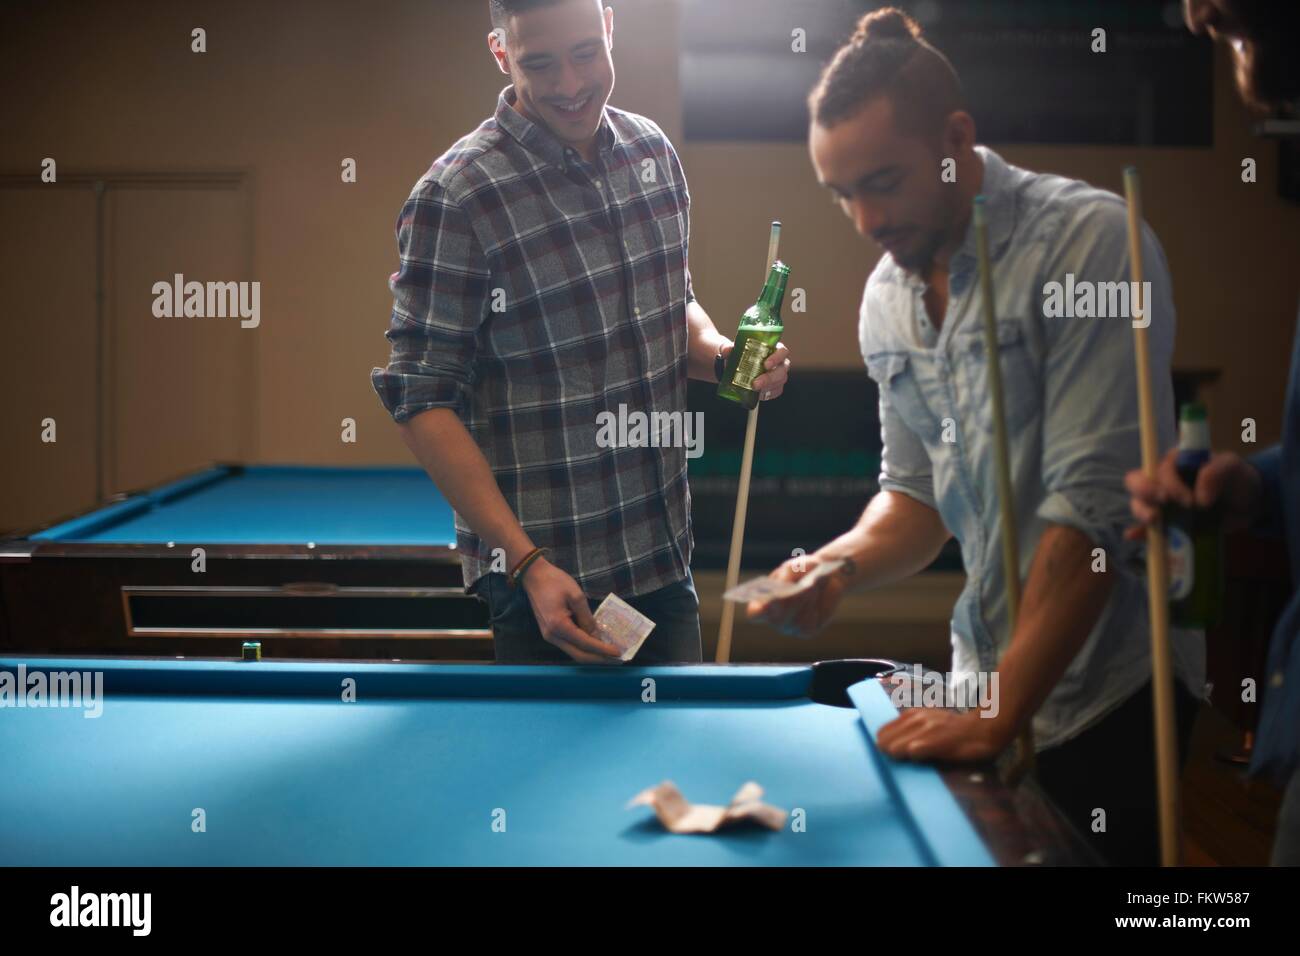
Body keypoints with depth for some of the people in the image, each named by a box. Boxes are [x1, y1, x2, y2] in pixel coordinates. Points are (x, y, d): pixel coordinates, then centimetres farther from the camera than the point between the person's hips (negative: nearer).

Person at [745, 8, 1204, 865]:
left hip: (1108, 691, -6)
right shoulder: (887, 295, 4)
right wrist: (839, 565, -9)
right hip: (987, 676, 6)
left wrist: (1000, 715, -21)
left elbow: (1094, 507, -22)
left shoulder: (1090, 240, -18)